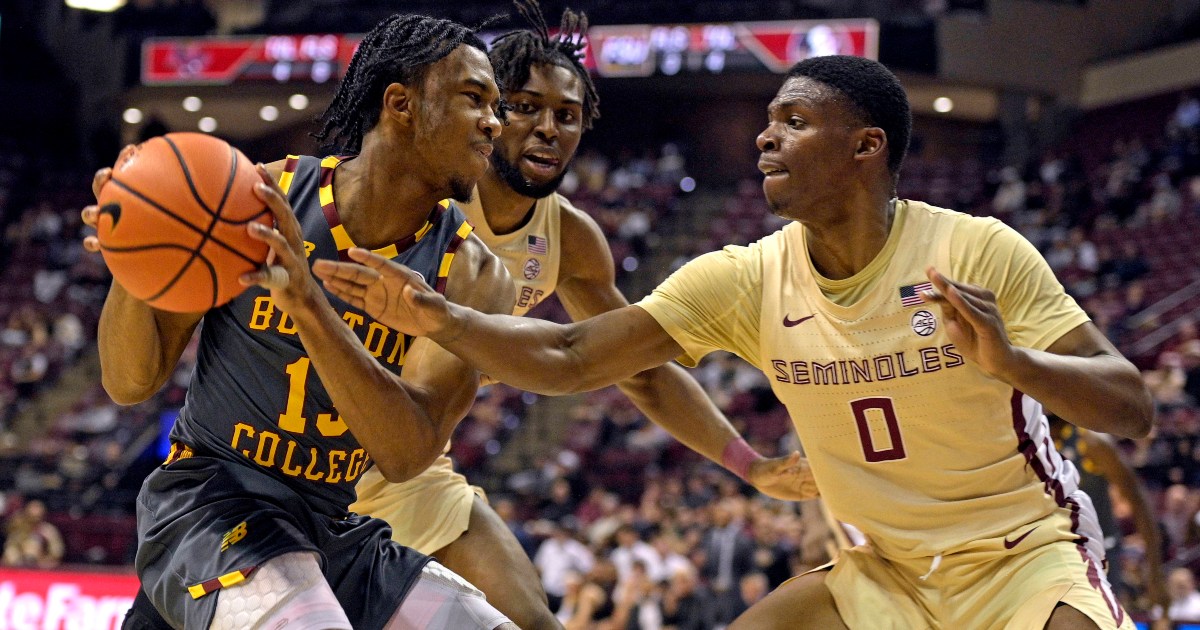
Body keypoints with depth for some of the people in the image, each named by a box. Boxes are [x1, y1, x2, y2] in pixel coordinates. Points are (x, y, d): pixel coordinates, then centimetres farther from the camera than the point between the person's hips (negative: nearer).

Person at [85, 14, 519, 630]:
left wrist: (308, 304, -31)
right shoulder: (254, 197, -7)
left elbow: (406, 454, -18)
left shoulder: (471, 274, -3)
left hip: (337, 532, 5)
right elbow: (129, 383, -3)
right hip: (212, 505, -5)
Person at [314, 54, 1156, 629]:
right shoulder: (747, 281, -7)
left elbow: (1132, 409, -21)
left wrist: (1012, 361, -39)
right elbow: (569, 360, -9)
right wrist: (442, 319, -25)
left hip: (1026, 556, -4)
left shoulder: (978, 251, -19)